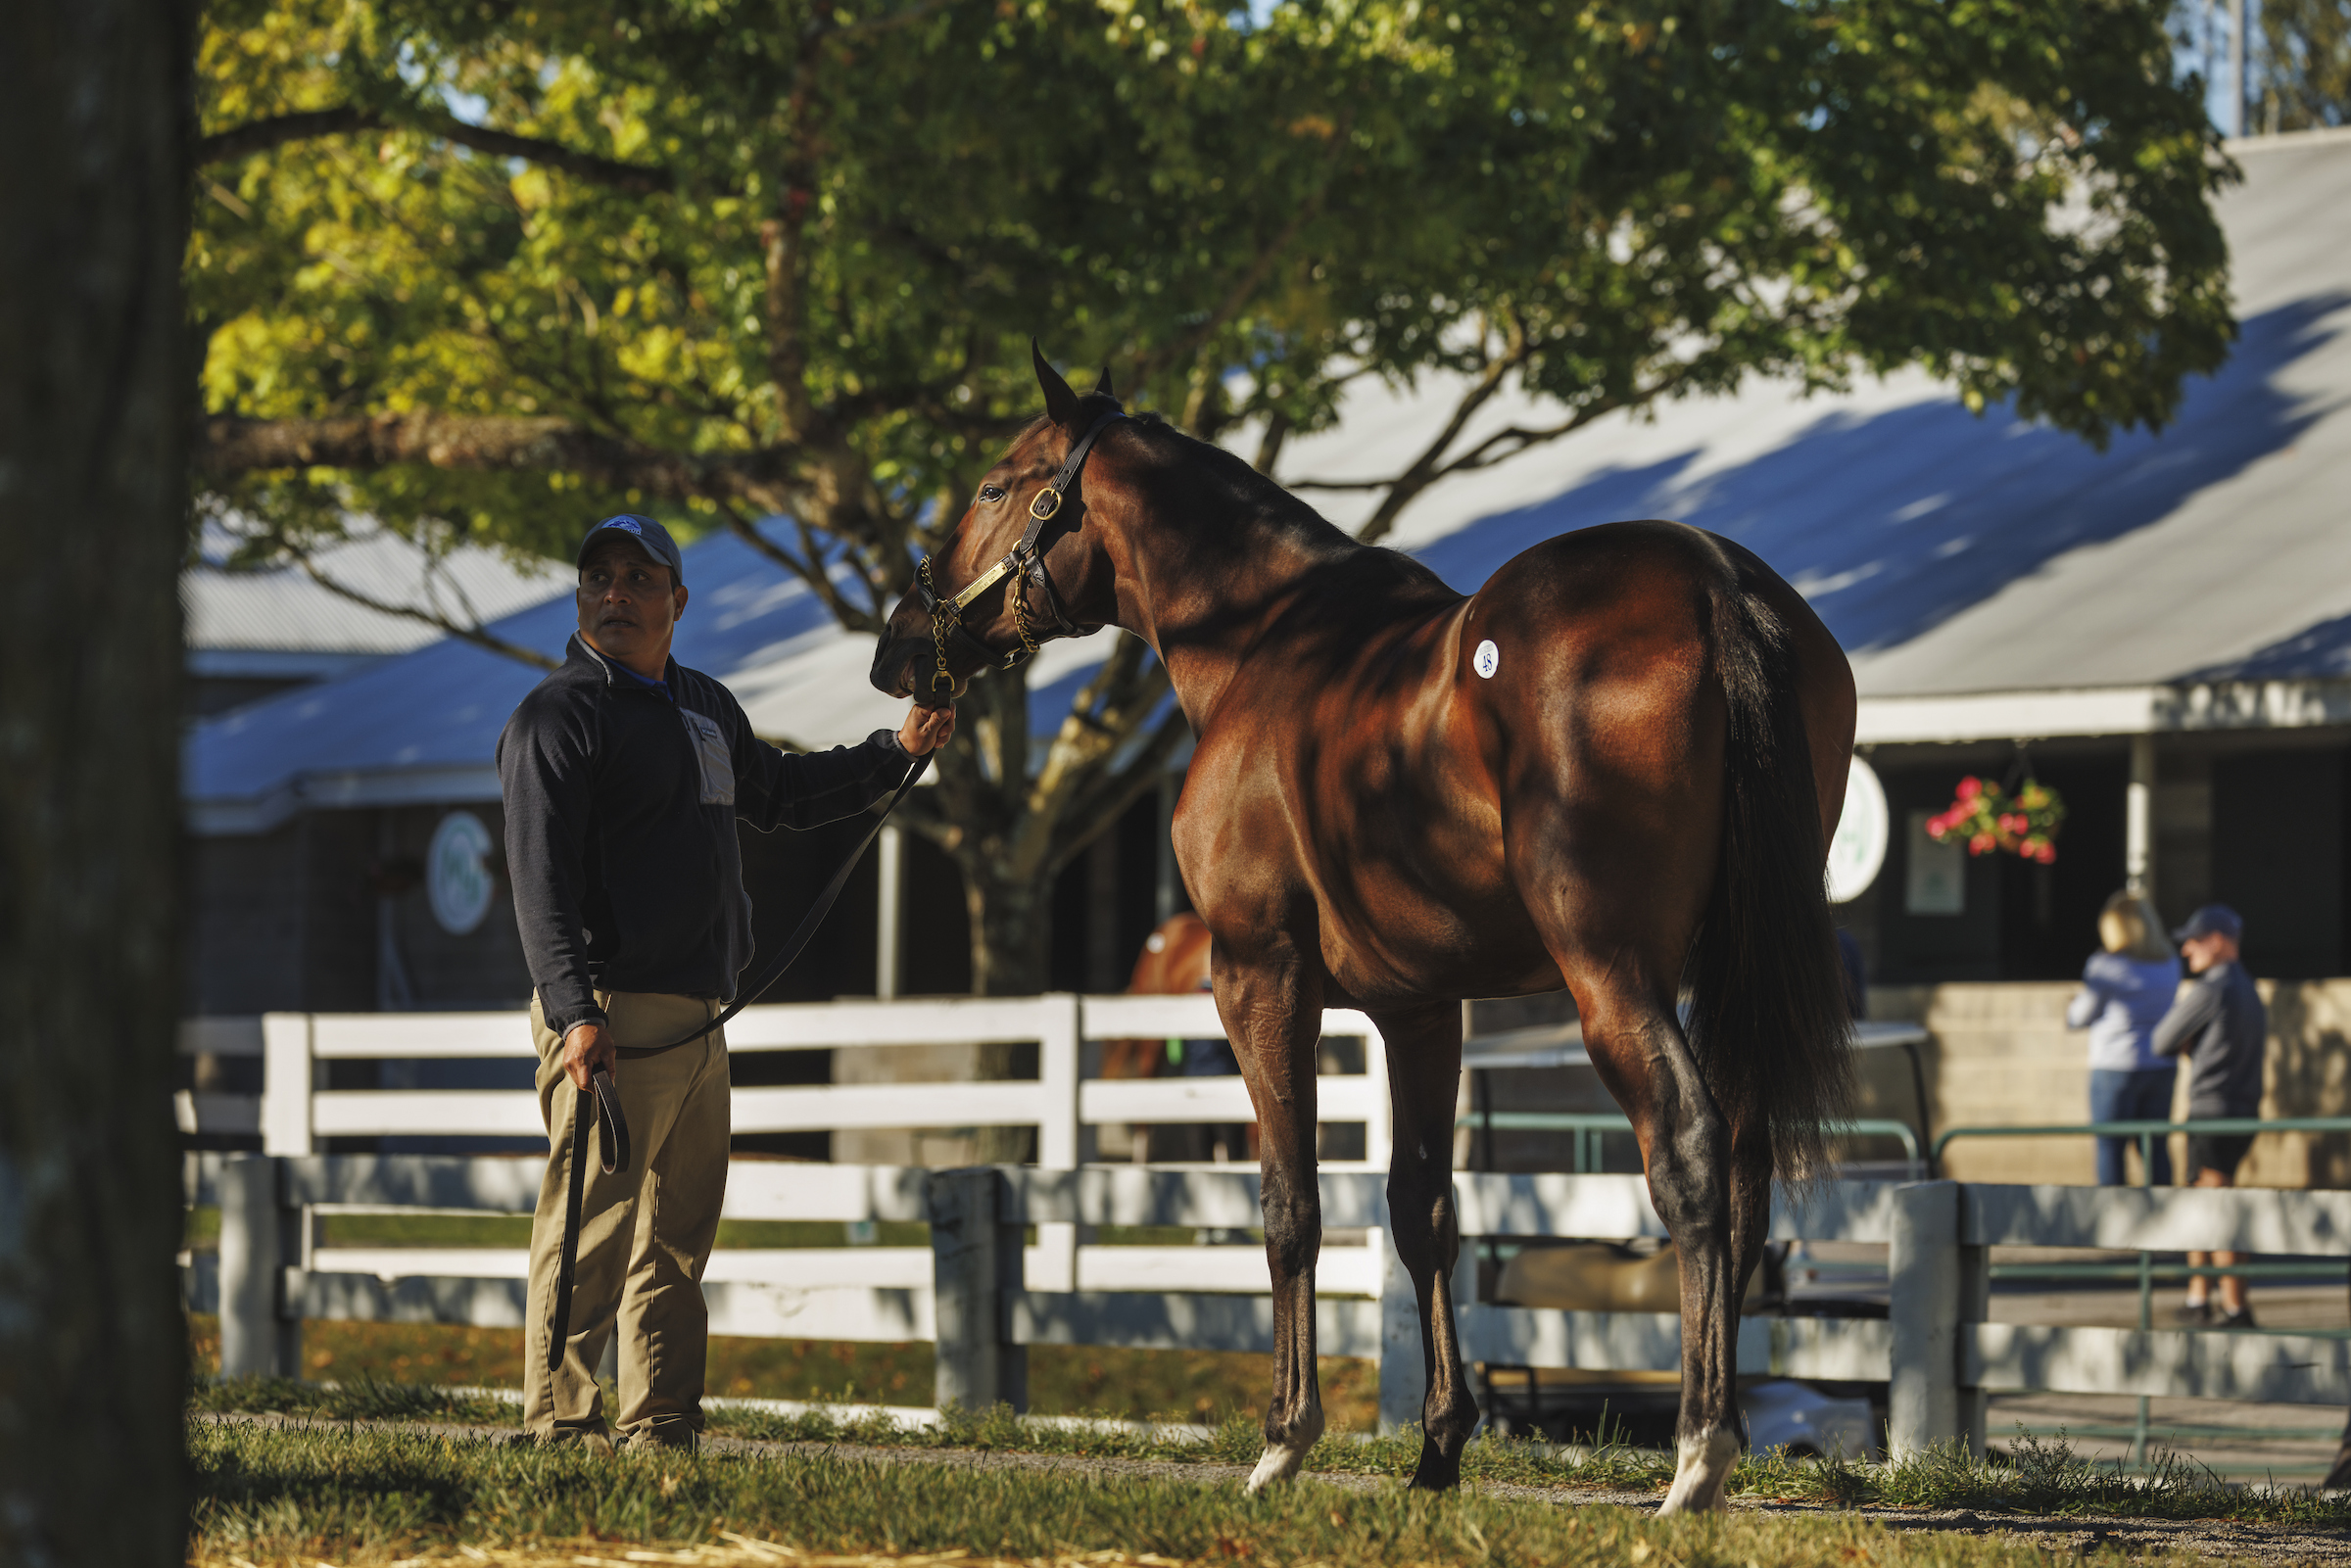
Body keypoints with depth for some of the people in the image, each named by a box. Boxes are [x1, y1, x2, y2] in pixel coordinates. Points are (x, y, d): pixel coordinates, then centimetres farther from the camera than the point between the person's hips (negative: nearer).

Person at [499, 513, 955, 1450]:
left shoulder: (706, 708, 19)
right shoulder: (558, 715, -7)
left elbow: (776, 794, 38)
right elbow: (540, 874, -16)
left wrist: (897, 754, 31)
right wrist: (573, 1009, -26)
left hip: (699, 1016, 9)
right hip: (612, 1017, -9)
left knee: (678, 1239, 11)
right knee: (590, 1229, -11)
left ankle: (661, 1430, 16)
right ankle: (559, 1425, -9)